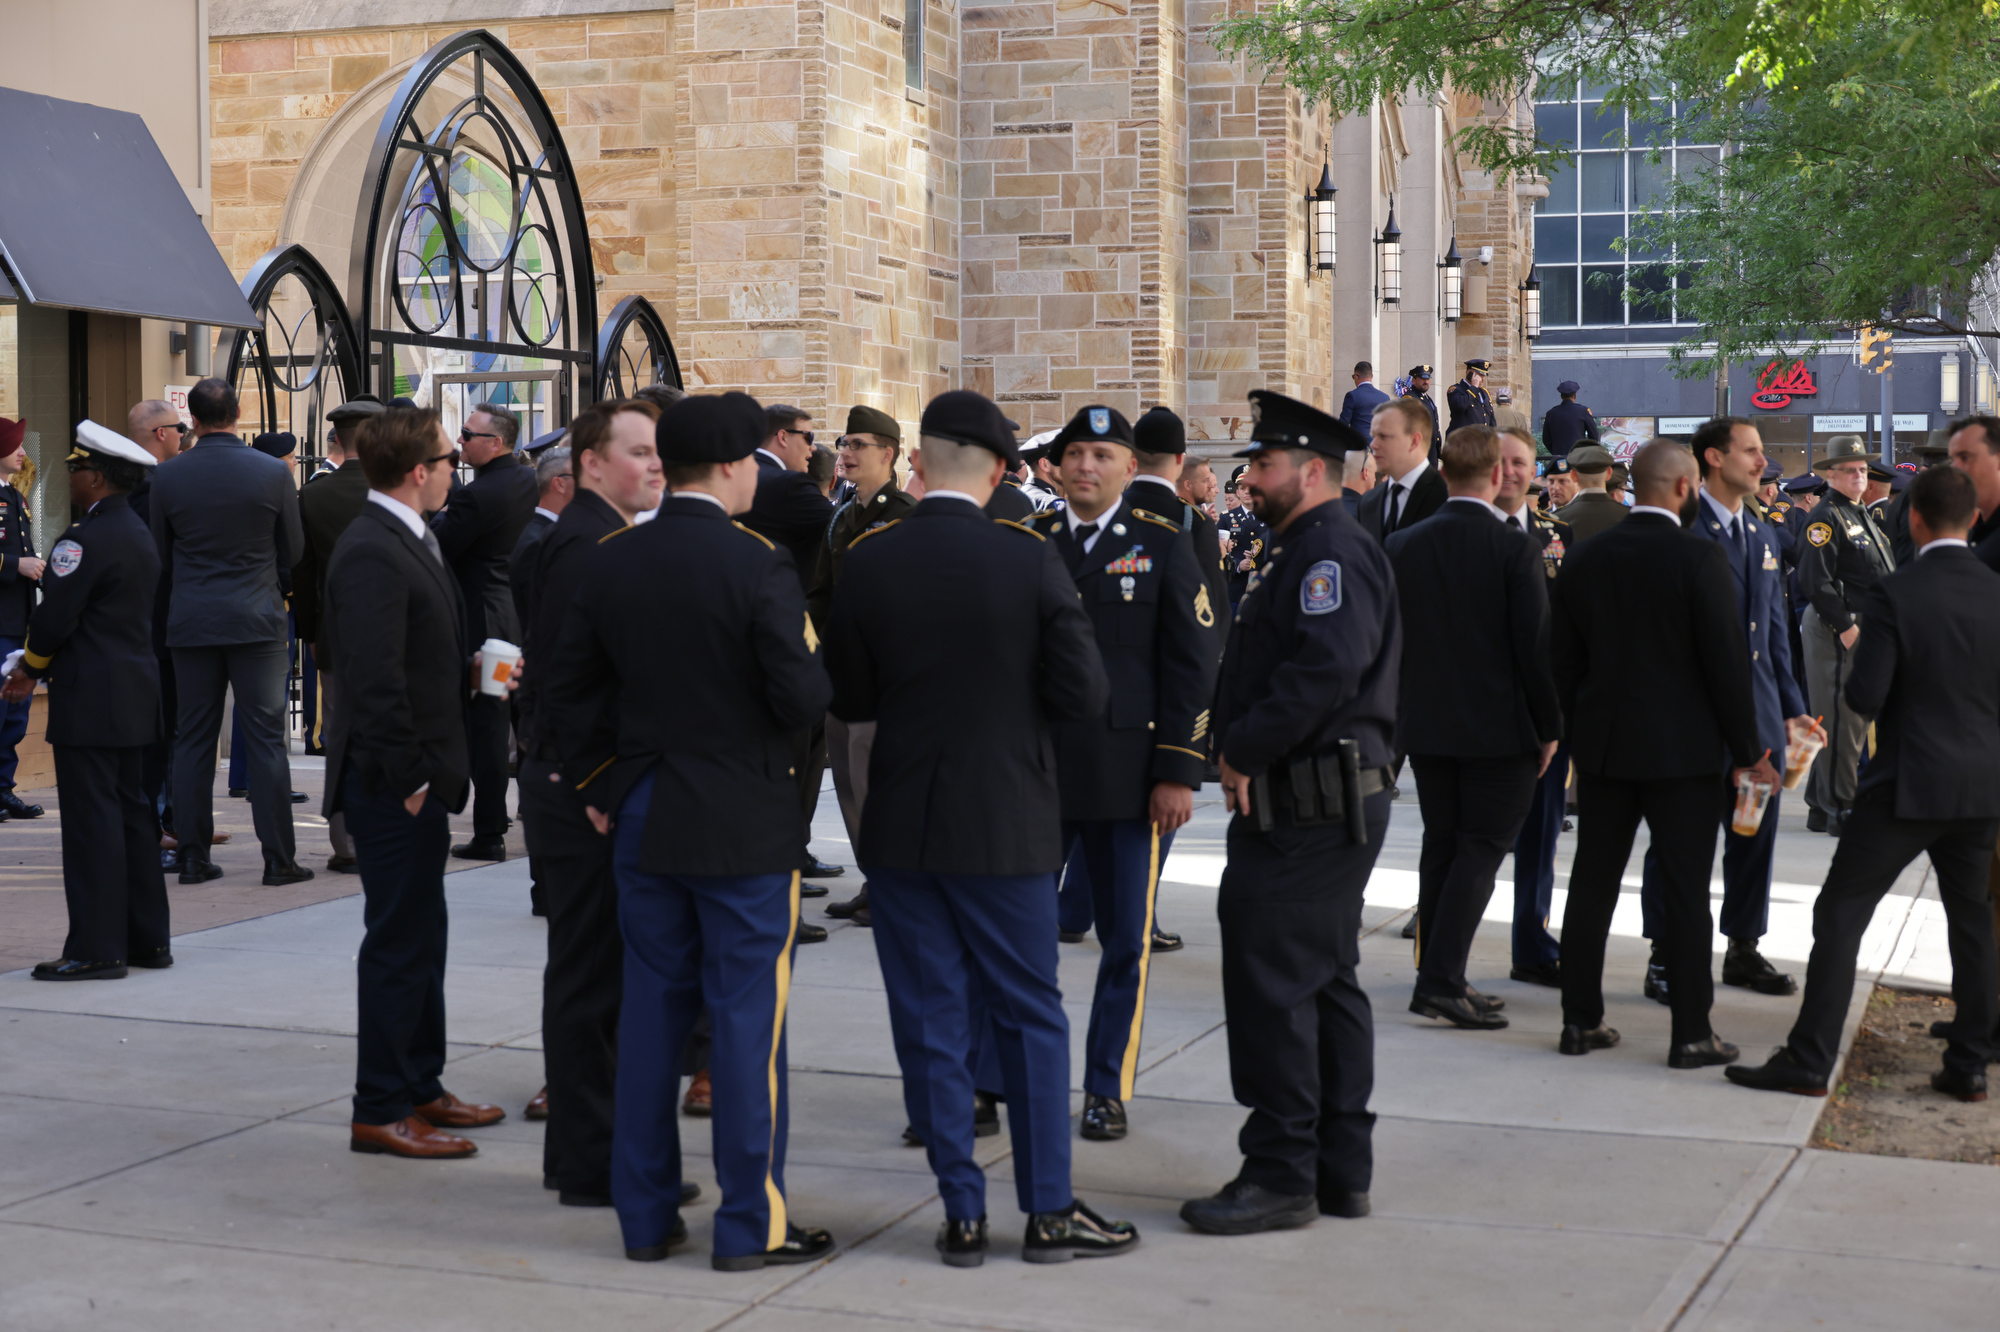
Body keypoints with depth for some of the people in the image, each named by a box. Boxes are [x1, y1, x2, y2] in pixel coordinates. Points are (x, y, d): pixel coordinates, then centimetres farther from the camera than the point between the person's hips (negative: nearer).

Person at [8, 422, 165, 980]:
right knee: (132, 812, 13)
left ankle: (97, 949, -1)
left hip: (90, 703, -9)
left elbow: (55, 618, -17)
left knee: (92, 820, -5)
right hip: (136, 698, 9)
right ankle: (147, 939, 18)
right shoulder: (138, 533, 13)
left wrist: (30, 667, 2)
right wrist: (33, 664, 13)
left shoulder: (86, 540, -17)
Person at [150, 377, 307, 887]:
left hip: (191, 622, 1)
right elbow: (293, 552, 3)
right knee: (265, 737, 1)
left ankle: (193, 855, 10)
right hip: (258, 620, -1)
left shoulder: (168, 478, -3)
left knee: (193, 738, 9)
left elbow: (159, 558, 5)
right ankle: (278, 858, 0)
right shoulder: (274, 472, -6)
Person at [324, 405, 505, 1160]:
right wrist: (408, 777, -22)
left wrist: (468, 670, 6)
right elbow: (374, 678, -24)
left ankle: (419, 1087, 29)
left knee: (419, 933, 18)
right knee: (398, 941, -3)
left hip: (417, 776, 11)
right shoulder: (371, 553, -20)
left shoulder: (409, 541, 13)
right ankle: (381, 1111, 6)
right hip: (392, 782, -11)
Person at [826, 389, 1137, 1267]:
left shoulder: (868, 563, -6)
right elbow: (1084, 694, -11)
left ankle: (962, 1214, 13)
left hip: (902, 828, 1)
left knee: (932, 1024, 9)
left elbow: (847, 700, 0)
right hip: (1007, 825, -1)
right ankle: (1049, 1211, 14)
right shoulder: (1030, 559, -10)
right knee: (1029, 1017, 10)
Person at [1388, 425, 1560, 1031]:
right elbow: (1536, 645, -12)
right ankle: (1441, 980, -8)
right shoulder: (1514, 549, -13)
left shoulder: (1402, 545, 1)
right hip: (1499, 726, -5)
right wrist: (1548, 726, -3)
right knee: (1482, 847, 0)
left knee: (1440, 845, 14)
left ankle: (1438, 980, 17)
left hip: (1426, 725, 5)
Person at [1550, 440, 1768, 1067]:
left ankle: (1581, 1019, 16)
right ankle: (1692, 1033, 5)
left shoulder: (1584, 558, 3)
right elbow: (1727, 661, -12)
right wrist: (1746, 749, -3)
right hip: (1682, 749, -5)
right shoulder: (1700, 558, -13)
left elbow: (1565, 662, 8)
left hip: (1603, 748, 5)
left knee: (1592, 883, 11)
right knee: (1684, 890, 1)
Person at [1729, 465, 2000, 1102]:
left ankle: (1809, 1060, -1)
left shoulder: (1893, 594, -14)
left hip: (1909, 785, -5)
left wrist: (1850, 677, 6)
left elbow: (1865, 697, -15)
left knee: (1839, 913, 1)